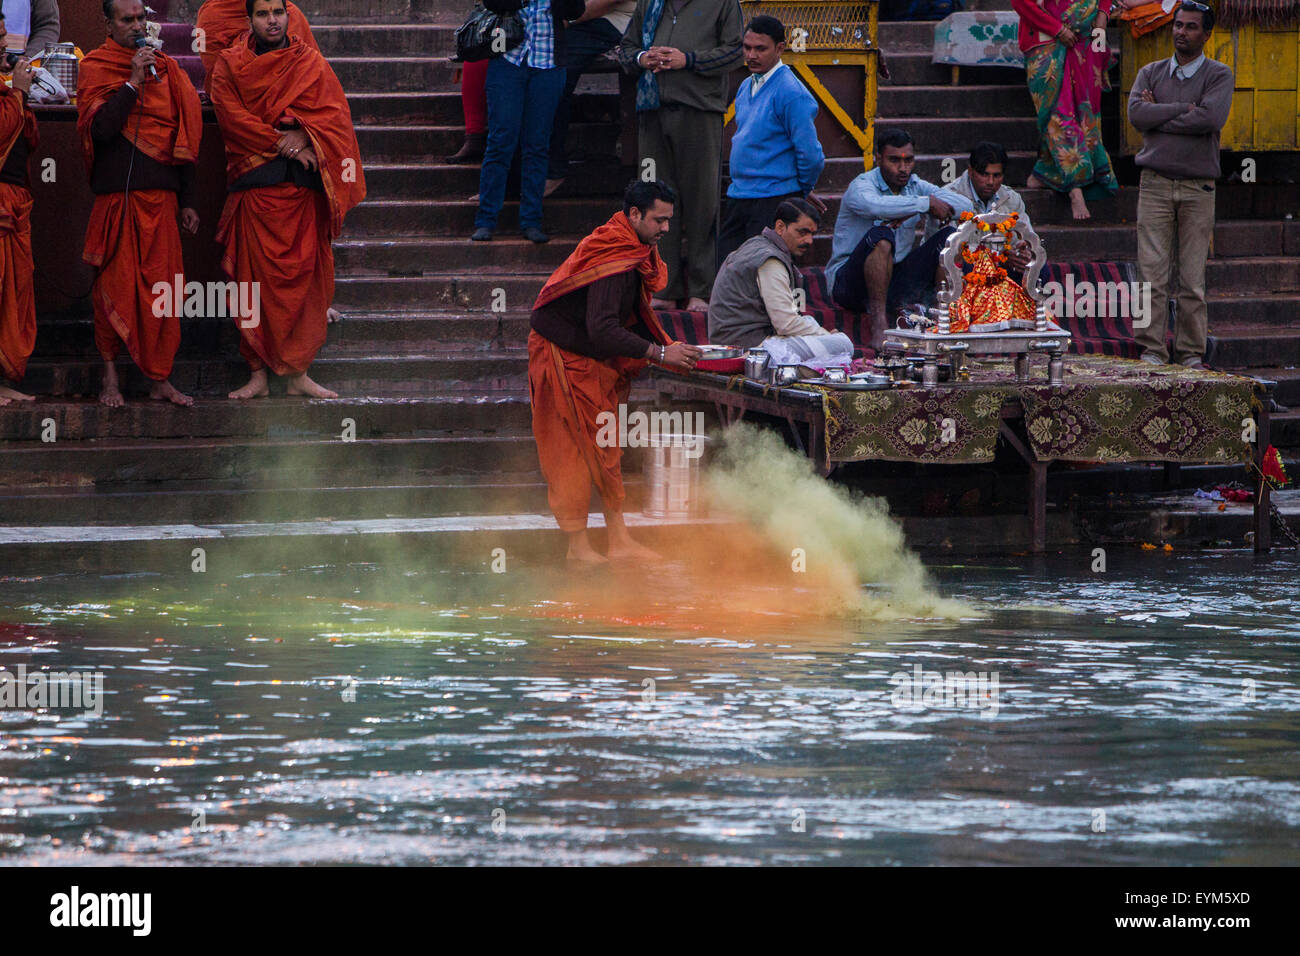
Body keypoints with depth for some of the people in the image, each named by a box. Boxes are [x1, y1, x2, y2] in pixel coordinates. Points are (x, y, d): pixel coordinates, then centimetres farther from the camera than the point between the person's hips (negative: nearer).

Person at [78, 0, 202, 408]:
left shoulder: (166, 69, 14)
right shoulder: (95, 68, 2)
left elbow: (183, 138, 17)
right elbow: (99, 127, -13)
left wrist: (187, 201, 15)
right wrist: (133, 82, -15)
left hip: (160, 194, 3)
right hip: (115, 195, -3)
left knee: (162, 287, 0)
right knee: (114, 285, -3)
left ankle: (159, 379, 5)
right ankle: (110, 377, 5)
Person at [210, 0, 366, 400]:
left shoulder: (310, 62, 12)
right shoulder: (230, 65, 7)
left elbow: (333, 112, 3)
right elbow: (233, 117, -5)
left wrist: (302, 134, -16)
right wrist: (284, 143, -12)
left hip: (303, 187, 2)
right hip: (254, 186, -2)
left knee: (305, 277, -1)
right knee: (256, 281, -4)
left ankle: (299, 374, 4)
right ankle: (258, 375, -1)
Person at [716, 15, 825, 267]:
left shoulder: (791, 93, -15)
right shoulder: (746, 87, 13)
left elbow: (810, 155, -17)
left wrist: (803, 190, 1)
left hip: (774, 200, -8)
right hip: (738, 196, 8)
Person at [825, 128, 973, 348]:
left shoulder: (916, 187, 7)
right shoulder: (861, 186, -11)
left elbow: (965, 206, -6)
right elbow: (875, 206, -38)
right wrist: (926, 204, -29)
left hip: (894, 284, 6)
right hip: (849, 281, -6)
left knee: (948, 237, -7)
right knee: (880, 236, -35)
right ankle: (879, 326, -37)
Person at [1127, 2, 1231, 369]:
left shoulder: (1218, 75, 5)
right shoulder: (1150, 73, 13)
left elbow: (1211, 118, -13)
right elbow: (1136, 114, -5)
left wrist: (1159, 115, -6)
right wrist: (1184, 110, -9)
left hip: (1197, 186, -1)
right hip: (1155, 184, 1)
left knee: (1193, 278, -1)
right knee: (1152, 272, -6)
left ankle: (1191, 353, 5)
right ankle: (1152, 350, -3)